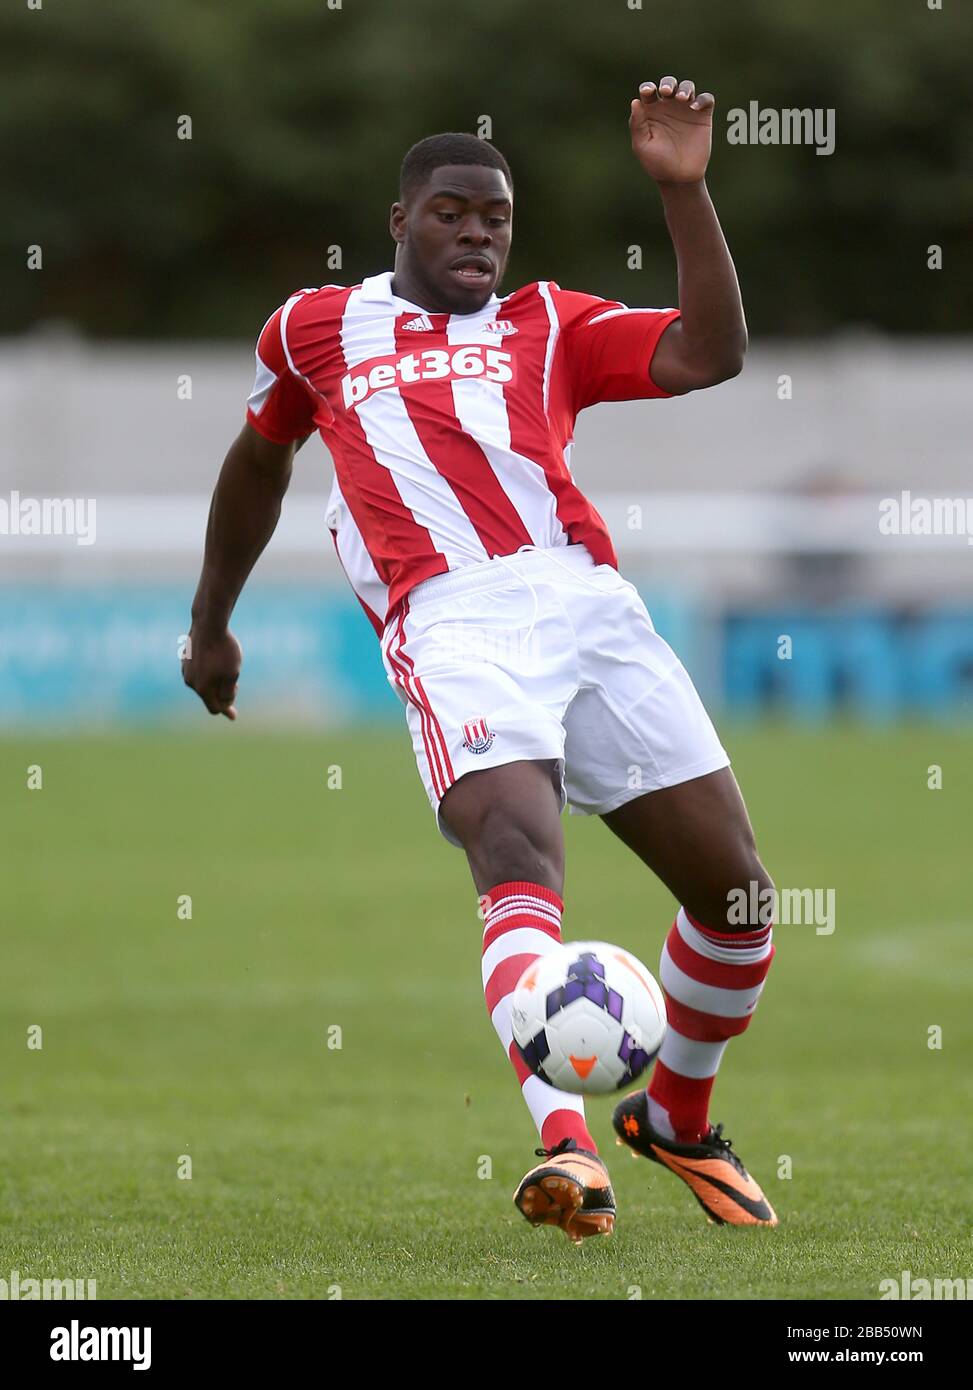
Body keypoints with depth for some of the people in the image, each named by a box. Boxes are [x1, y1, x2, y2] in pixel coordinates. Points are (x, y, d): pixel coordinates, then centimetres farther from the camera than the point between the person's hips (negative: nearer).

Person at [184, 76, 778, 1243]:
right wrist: (210, 621, 44)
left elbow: (711, 354, 7)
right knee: (518, 853, -29)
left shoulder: (548, 326, 22)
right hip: (451, 621, -3)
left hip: (591, 606, 3)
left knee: (734, 887, 2)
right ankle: (566, 1148, -45)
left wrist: (682, 189, 0)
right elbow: (259, 460, 38)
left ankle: (677, 1120, 27)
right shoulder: (318, 328, 22)